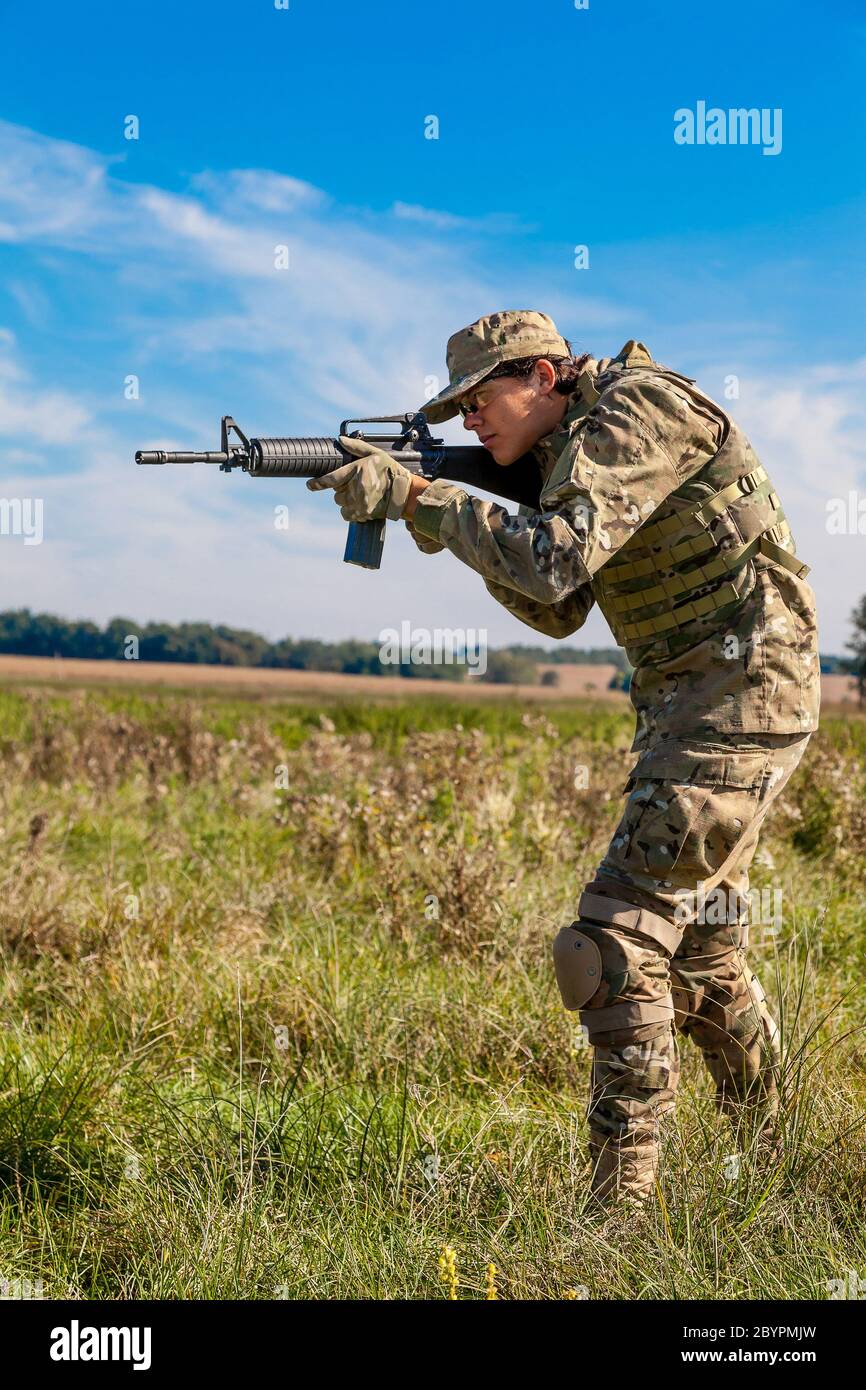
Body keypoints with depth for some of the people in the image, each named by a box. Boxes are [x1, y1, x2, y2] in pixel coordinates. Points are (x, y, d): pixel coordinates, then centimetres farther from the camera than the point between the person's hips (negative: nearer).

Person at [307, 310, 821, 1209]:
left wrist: (417, 498, -19)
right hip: (691, 697, 10)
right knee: (698, 945, 20)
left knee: (617, 943, -13)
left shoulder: (636, 411, -16)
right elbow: (559, 611, 14)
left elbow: (554, 563, -27)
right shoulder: (575, 444, 14)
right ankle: (775, 1162, 40)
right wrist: (447, 518, 1)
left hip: (737, 695, -10)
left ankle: (622, 1199, -6)